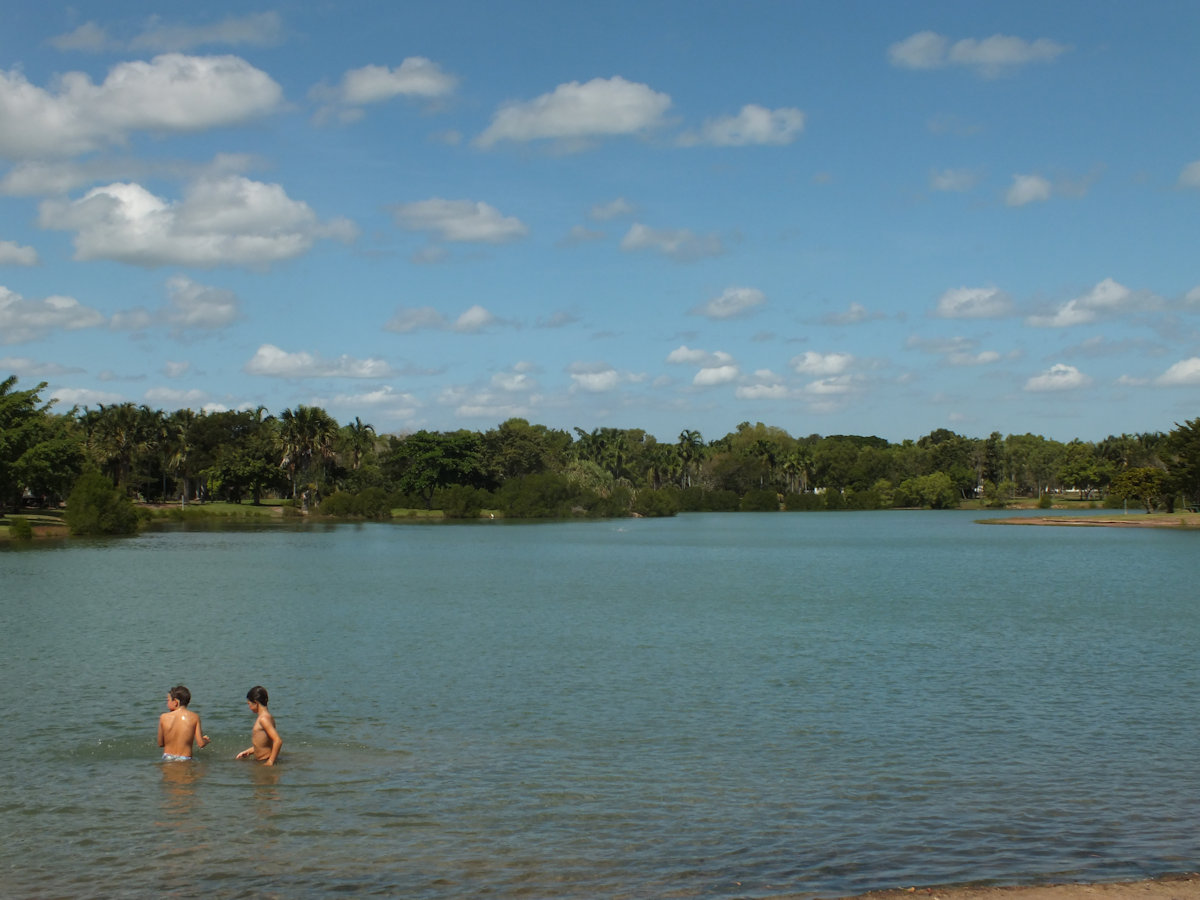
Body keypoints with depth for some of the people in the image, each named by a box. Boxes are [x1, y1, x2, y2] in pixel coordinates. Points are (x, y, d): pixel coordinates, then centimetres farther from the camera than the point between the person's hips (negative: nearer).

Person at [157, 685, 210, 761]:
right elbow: (201, 743, -8)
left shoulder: (163, 717, -5)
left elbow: (160, 744, 2)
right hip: (185, 759, -1)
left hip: (167, 758, 2)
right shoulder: (194, 717, -6)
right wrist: (206, 740, 15)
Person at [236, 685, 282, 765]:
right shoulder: (265, 716, 13)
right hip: (261, 761, 9)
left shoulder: (264, 719, -18)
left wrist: (270, 762, -23)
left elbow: (278, 741, -27)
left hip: (265, 762, -9)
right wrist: (248, 752, 22)